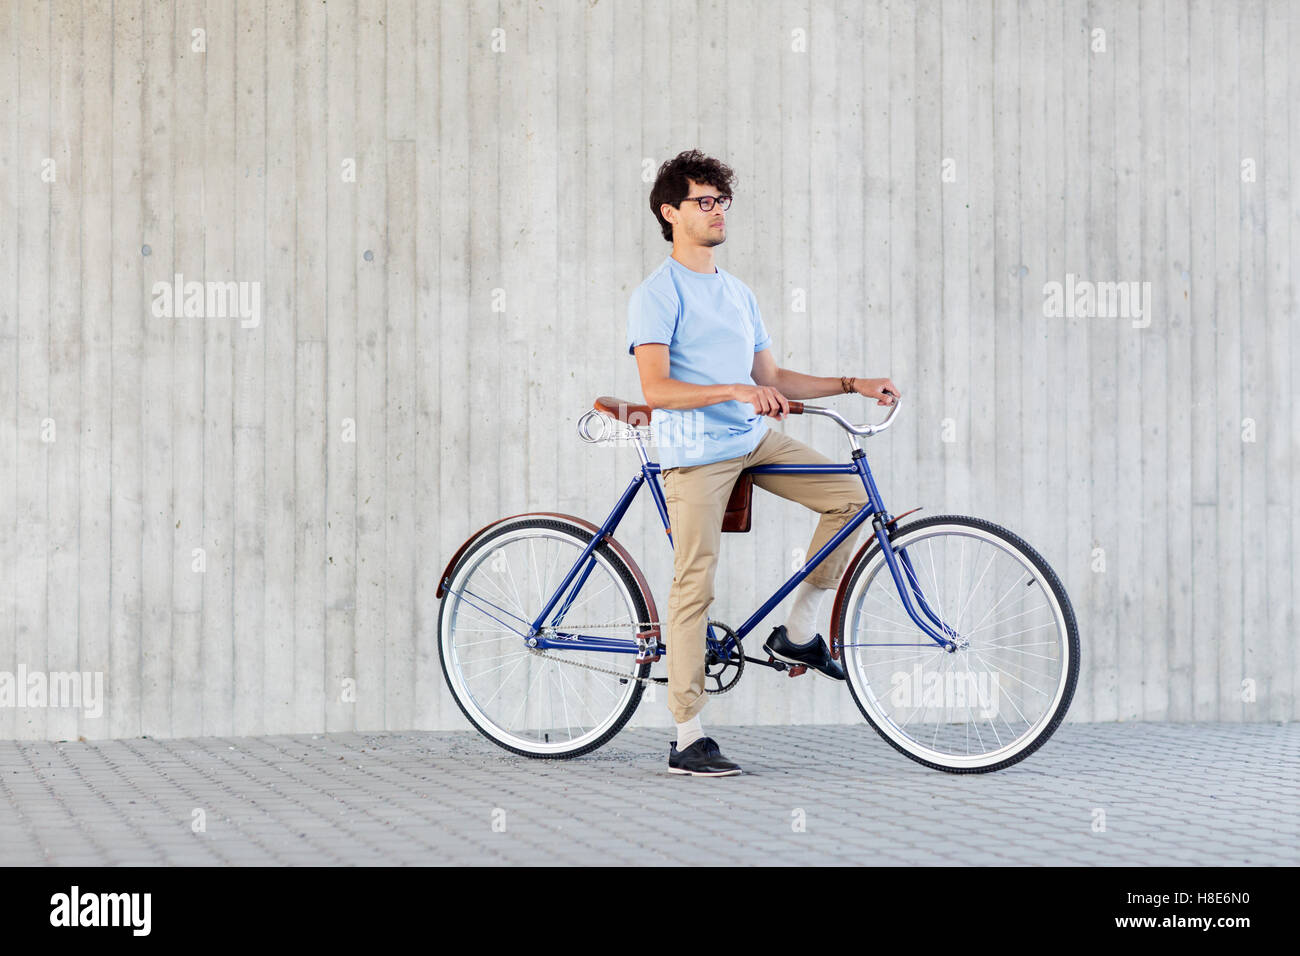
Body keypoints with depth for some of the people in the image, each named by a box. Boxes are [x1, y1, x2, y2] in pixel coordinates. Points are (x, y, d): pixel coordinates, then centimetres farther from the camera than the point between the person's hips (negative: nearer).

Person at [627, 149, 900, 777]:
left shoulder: (738, 294, 19)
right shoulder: (657, 294, -6)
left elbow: (772, 381, 21)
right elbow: (656, 389, -18)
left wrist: (855, 386, 12)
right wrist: (737, 392, -27)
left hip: (755, 440, 7)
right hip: (695, 452, -7)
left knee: (849, 496, -5)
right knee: (694, 585, -8)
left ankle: (797, 633, 7)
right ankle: (688, 739, -4)